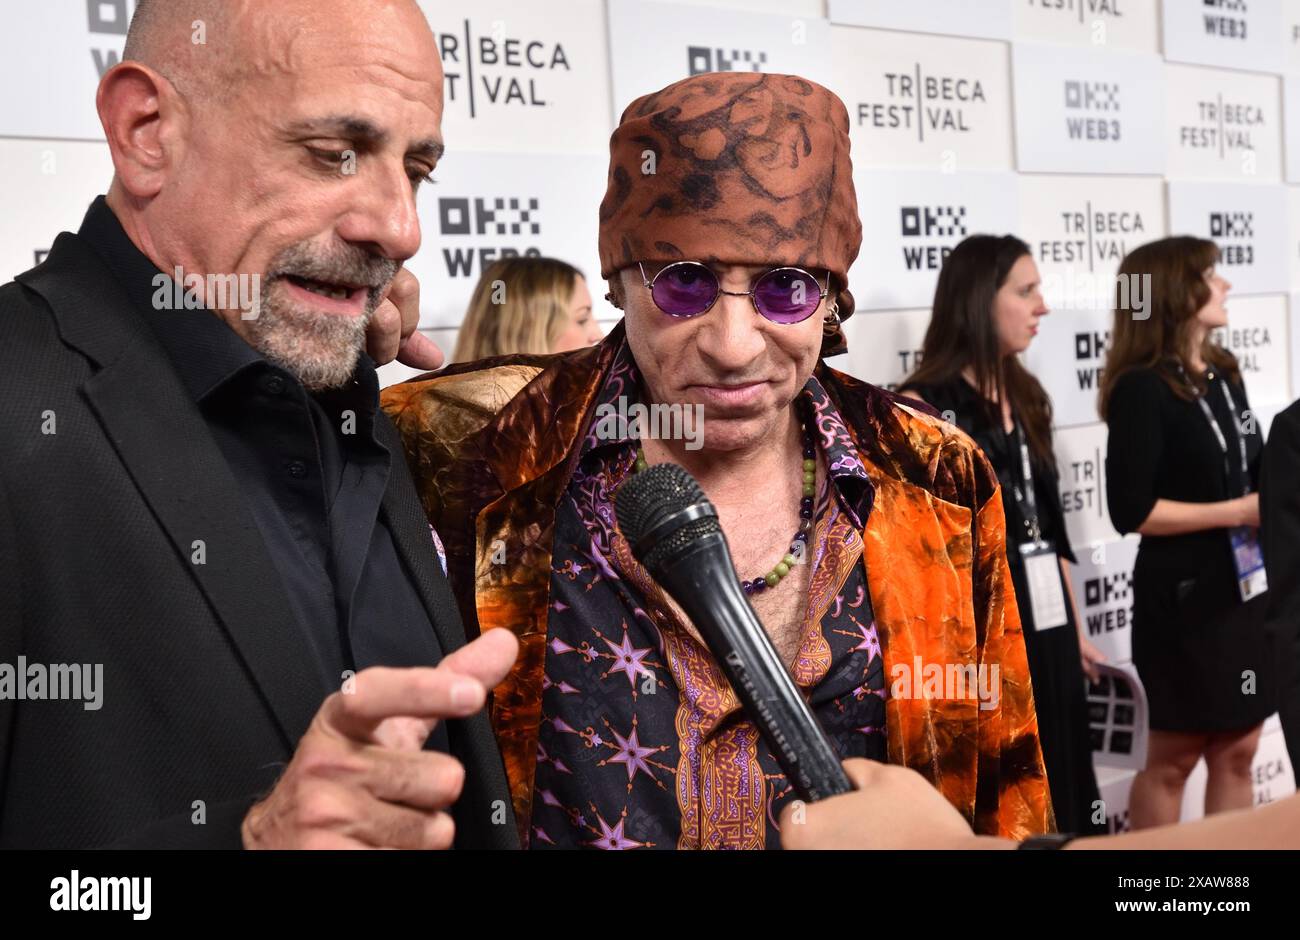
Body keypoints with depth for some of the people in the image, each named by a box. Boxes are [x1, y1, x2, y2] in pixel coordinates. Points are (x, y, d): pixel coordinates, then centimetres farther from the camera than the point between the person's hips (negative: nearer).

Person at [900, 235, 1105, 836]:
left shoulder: (1024, 397, 11)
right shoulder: (923, 407, -13)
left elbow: (1049, 527, 13)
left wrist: (1075, 629, 15)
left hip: (1044, 626, 7)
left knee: (1055, 784, 14)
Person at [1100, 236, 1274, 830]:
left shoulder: (1223, 373, 10)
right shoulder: (1142, 388, -14)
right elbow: (1131, 510, -19)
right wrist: (1238, 512, -17)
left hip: (1248, 586, 7)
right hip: (1184, 595, -7)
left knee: (1237, 749, 12)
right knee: (1173, 756, 5)